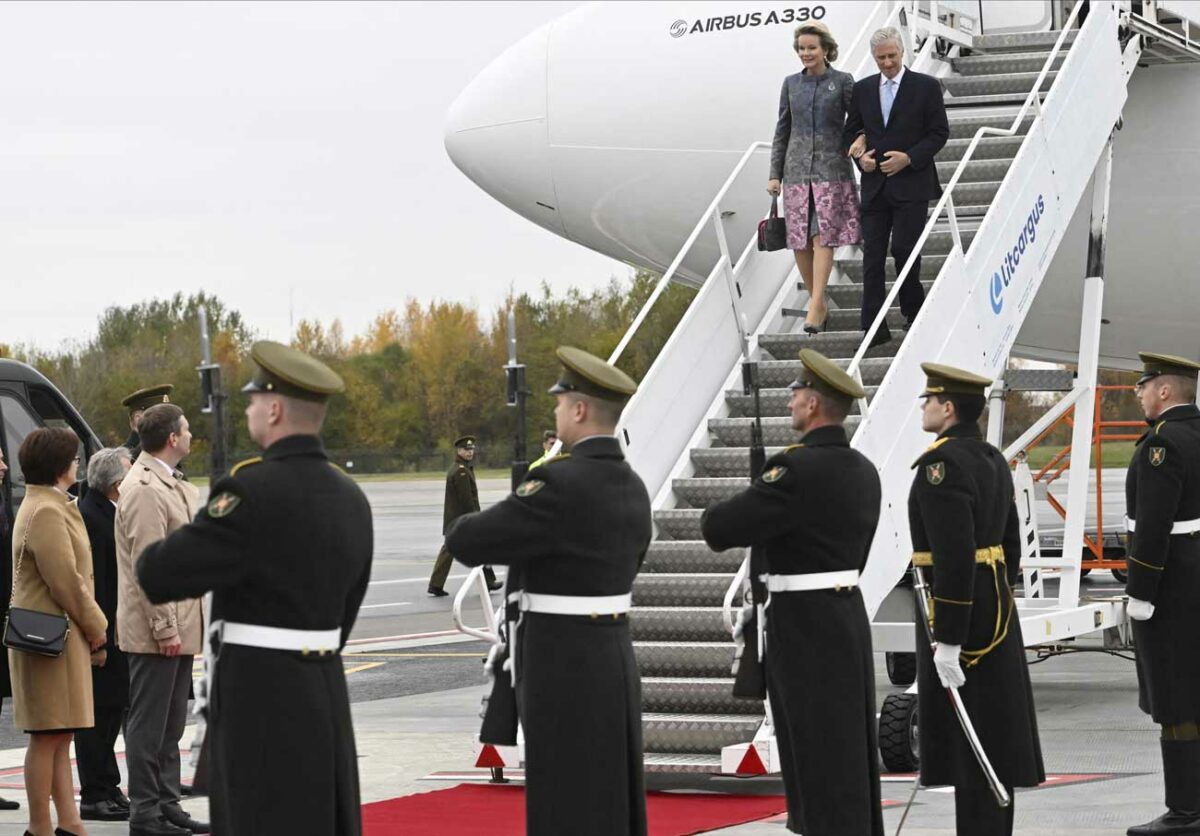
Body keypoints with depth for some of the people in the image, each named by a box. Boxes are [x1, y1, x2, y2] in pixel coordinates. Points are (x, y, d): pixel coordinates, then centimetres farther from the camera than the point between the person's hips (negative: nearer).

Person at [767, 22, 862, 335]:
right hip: (797, 169, 4)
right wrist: (775, 174, 10)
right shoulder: (791, 84, 10)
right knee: (800, 241, 2)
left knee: (823, 237, -12)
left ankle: (815, 306, -16)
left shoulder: (842, 82, 0)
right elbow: (782, 131, 13)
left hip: (831, 168, -4)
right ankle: (818, 301, 15)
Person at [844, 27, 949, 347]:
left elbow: (939, 132, -2)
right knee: (872, 255, -1)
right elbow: (851, 131, 15)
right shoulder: (862, 89, 11)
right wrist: (861, 155, -5)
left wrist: (909, 158, -13)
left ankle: (914, 316, 15)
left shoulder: (926, 86, -1)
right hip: (874, 184, 4)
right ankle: (874, 329, 0)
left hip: (911, 183, -4)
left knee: (904, 250, -6)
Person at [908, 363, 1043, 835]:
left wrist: (947, 640, -23)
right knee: (992, 737, 13)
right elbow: (1009, 545, 17)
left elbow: (954, 557, -24)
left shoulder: (942, 464, -18)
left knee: (968, 740, -6)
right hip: (995, 605, 10)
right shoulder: (992, 459, 12)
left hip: (956, 610, -10)